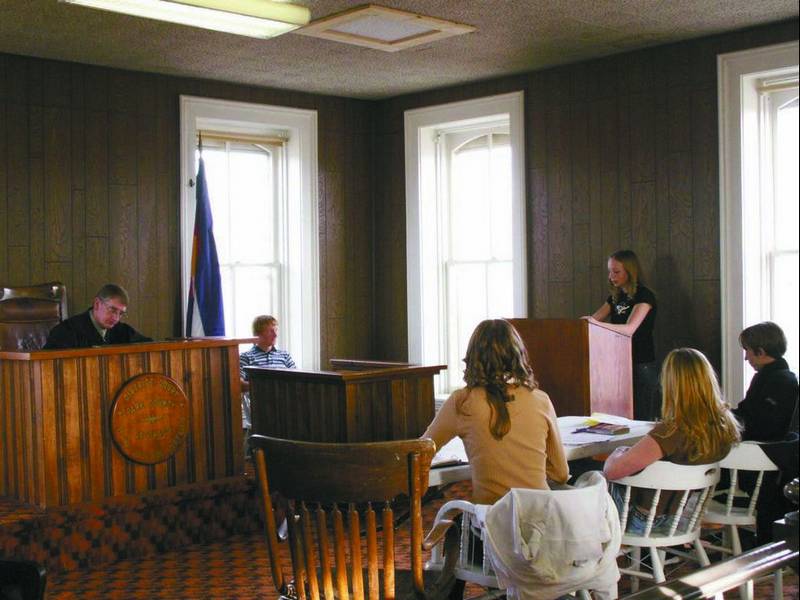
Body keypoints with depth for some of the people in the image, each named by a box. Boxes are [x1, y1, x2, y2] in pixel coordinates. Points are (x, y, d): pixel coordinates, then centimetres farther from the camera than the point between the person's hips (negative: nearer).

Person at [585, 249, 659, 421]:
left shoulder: (644, 296, -10)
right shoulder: (616, 297, 14)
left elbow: (629, 329, -24)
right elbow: (593, 319, 11)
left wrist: (597, 324, -38)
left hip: (641, 367, -7)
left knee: (641, 419, -5)